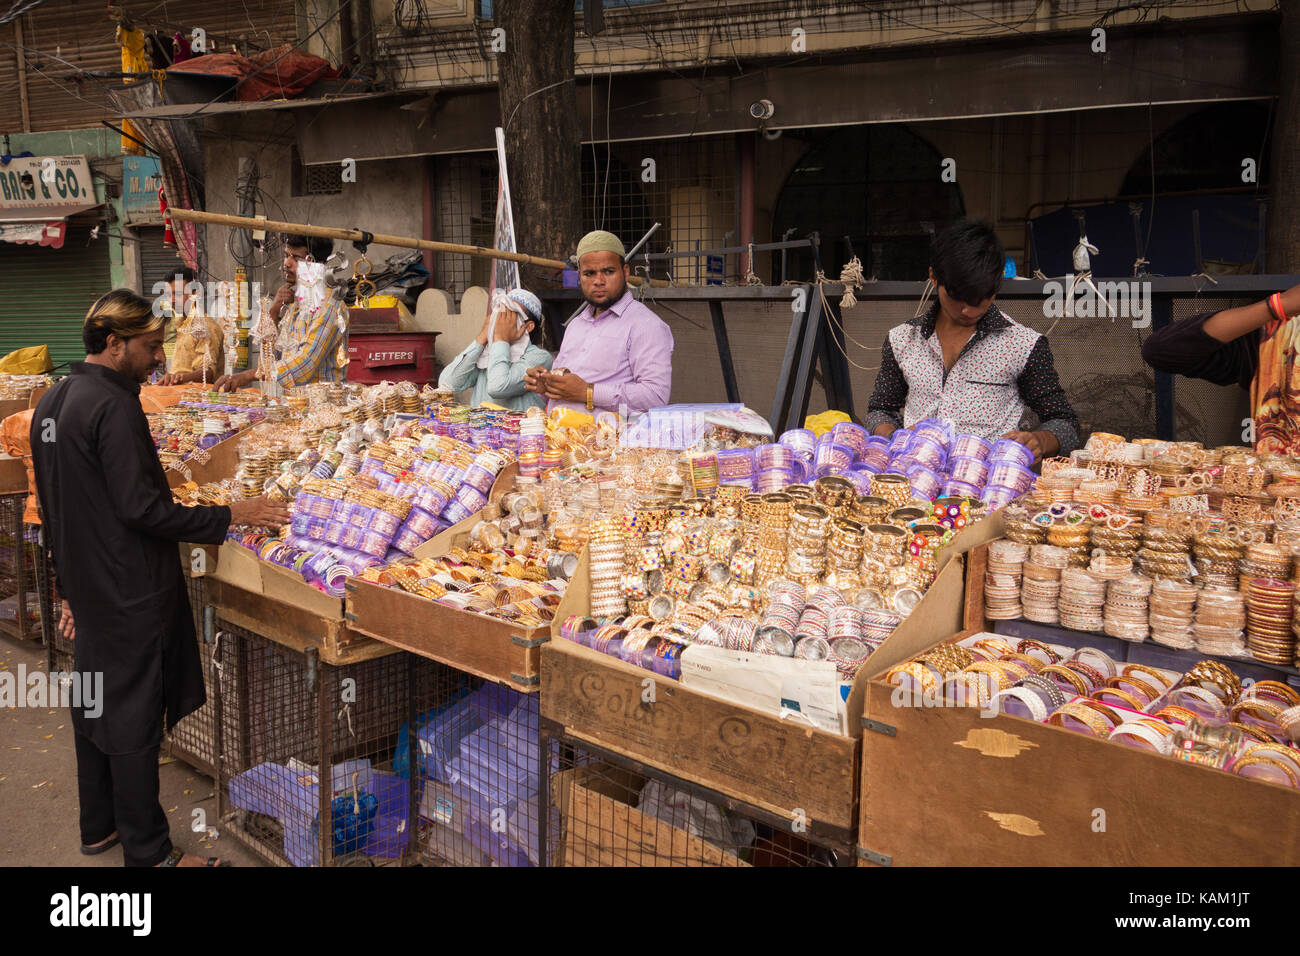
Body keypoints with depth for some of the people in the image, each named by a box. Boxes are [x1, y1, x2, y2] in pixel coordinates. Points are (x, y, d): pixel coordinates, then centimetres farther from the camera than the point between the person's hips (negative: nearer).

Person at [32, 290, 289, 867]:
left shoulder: (51, 404, 9)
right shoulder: (114, 407, -21)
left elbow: (55, 508, 16)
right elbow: (143, 509, -25)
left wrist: (69, 584, 23)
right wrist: (230, 516, -19)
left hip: (87, 590, 10)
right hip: (130, 595, -9)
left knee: (94, 706, 19)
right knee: (132, 718, 0)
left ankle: (98, 828, 35)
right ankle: (147, 852, 13)